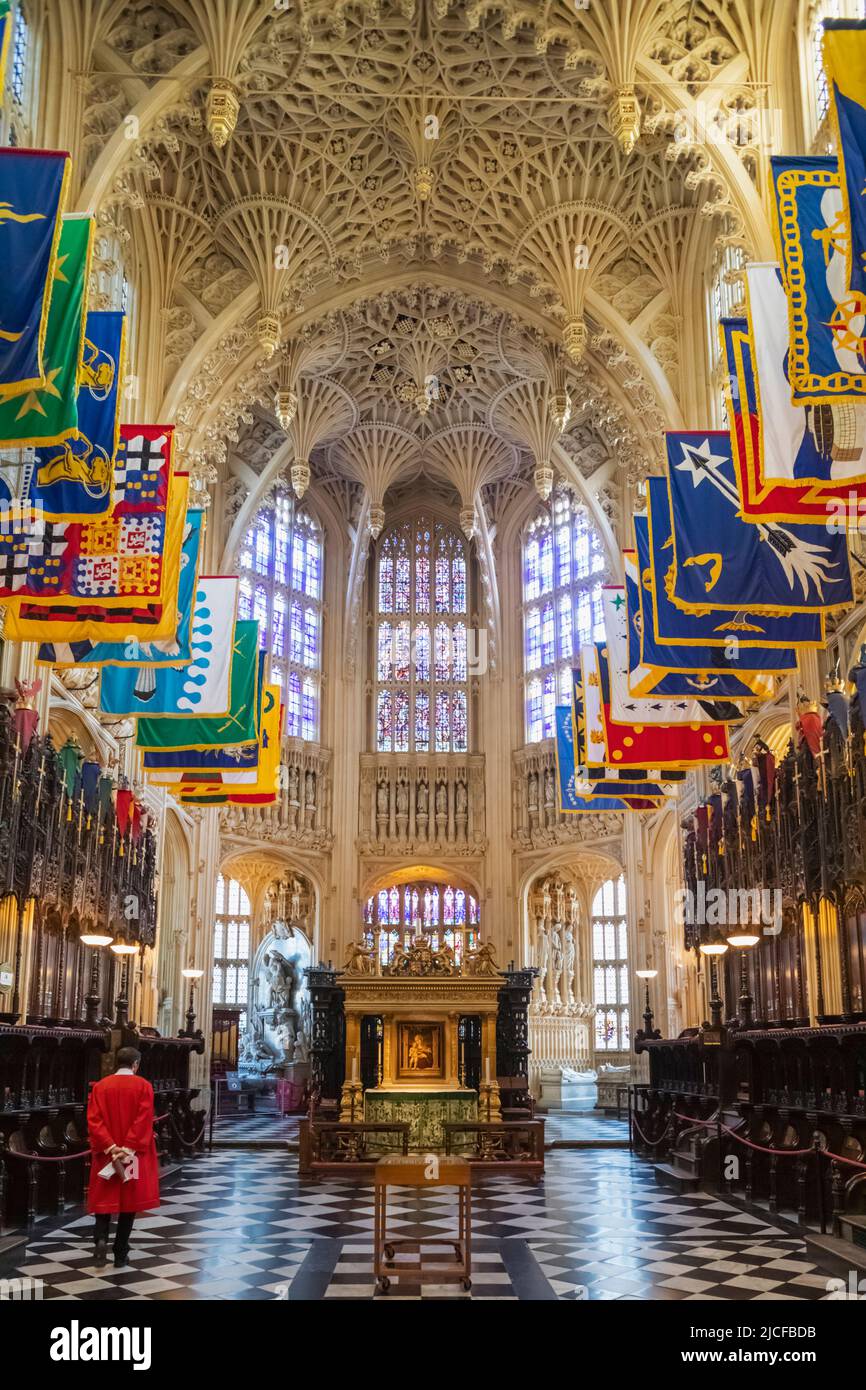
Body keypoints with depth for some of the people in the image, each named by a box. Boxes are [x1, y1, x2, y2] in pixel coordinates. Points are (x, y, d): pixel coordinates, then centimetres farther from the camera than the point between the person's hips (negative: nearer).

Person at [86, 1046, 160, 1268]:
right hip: (134, 1156, -2)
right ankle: (120, 1255, 9)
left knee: (104, 1200, 11)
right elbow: (144, 1121, -15)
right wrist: (128, 1149, -16)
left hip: (106, 1154, 2)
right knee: (129, 1202, 8)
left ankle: (101, 1238, -14)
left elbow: (93, 1120, -6)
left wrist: (111, 1148, -12)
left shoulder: (100, 1086, 1)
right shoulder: (143, 1086, -6)